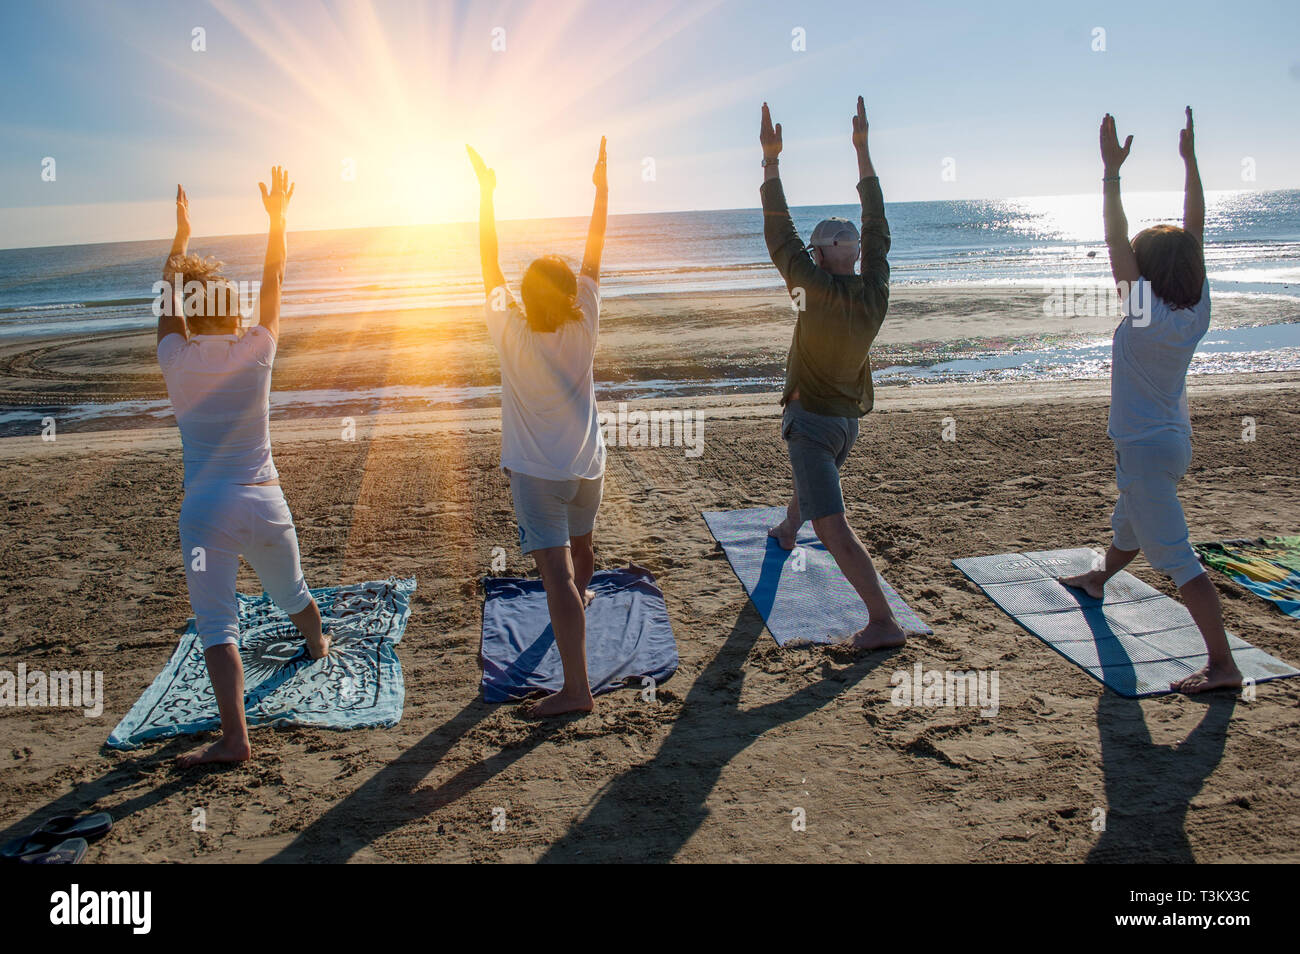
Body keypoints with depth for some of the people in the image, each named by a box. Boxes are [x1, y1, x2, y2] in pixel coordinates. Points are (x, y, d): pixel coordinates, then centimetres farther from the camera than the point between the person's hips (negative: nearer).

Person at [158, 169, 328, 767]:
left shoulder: (176, 358, -3)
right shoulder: (256, 352, -2)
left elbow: (167, 302, 17)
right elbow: (274, 284, 12)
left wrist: (181, 237, 28)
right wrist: (278, 219, 22)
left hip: (206, 508, -2)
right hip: (264, 500, 2)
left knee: (216, 626, -4)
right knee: (291, 590, 27)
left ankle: (234, 737, -13)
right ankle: (317, 644, 54)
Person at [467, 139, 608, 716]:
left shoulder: (510, 333, -14)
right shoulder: (584, 328, -7)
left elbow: (489, 263, -6)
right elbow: (593, 256, 1)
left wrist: (486, 193, 0)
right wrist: (601, 188, 9)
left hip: (535, 472, -5)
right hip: (587, 466, 5)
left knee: (557, 573, -11)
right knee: (580, 544, 29)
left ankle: (577, 688, -15)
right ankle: (579, 601, 59)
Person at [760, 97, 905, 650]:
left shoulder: (820, 290, -22)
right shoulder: (875, 291, -5)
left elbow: (780, 234, -18)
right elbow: (876, 226, 5)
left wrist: (771, 159, -12)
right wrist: (862, 150, 10)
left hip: (811, 417, -8)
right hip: (849, 419, 8)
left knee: (831, 525, -12)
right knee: (813, 479, 36)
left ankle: (883, 621, -18)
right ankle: (786, 532, 65)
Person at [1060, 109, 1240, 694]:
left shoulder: (1147, 314, -22)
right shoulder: (1198, 310, -3)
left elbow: (1116, 242, -21)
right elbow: (1194, 233, 3)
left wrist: (1111, 172, -18)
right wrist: (1190, 161, 5)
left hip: (1145, 447, -9)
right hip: (1174, 441, 9)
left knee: (1176, 557, -10)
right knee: (1130, 521, 33)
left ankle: (1222, 663, -11)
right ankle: (1100, 578, 59)